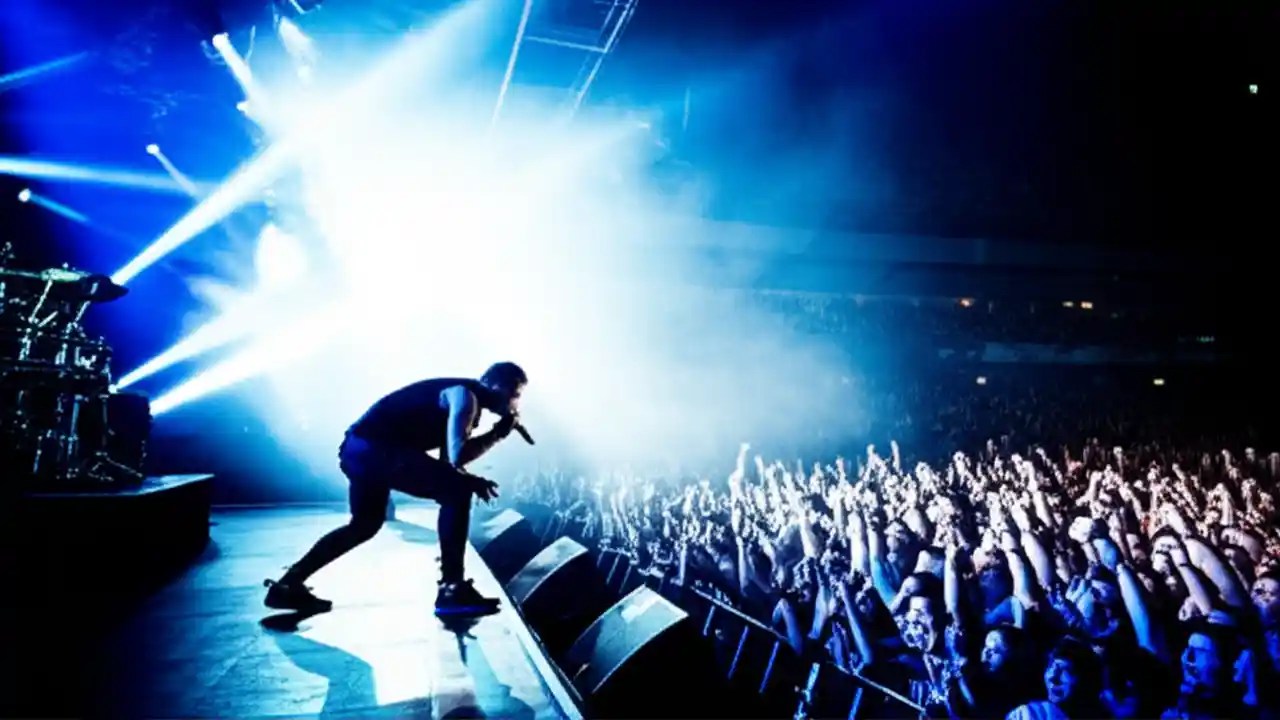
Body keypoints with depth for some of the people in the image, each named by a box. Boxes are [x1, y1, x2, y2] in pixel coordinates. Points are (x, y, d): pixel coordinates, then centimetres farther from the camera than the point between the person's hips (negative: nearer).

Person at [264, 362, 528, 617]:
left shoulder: (466, 402, 19)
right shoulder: (465, 395, -9)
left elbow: (449, 457, 14)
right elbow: (456, 456, -21)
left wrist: (498, 433, 14)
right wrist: (473, 482, -3)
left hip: (360, 447, 10)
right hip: (378, 449, -10)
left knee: (364, 524, 26)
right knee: (458, 491, -13)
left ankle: (288, 585, 32)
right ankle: (452, 589, -9)